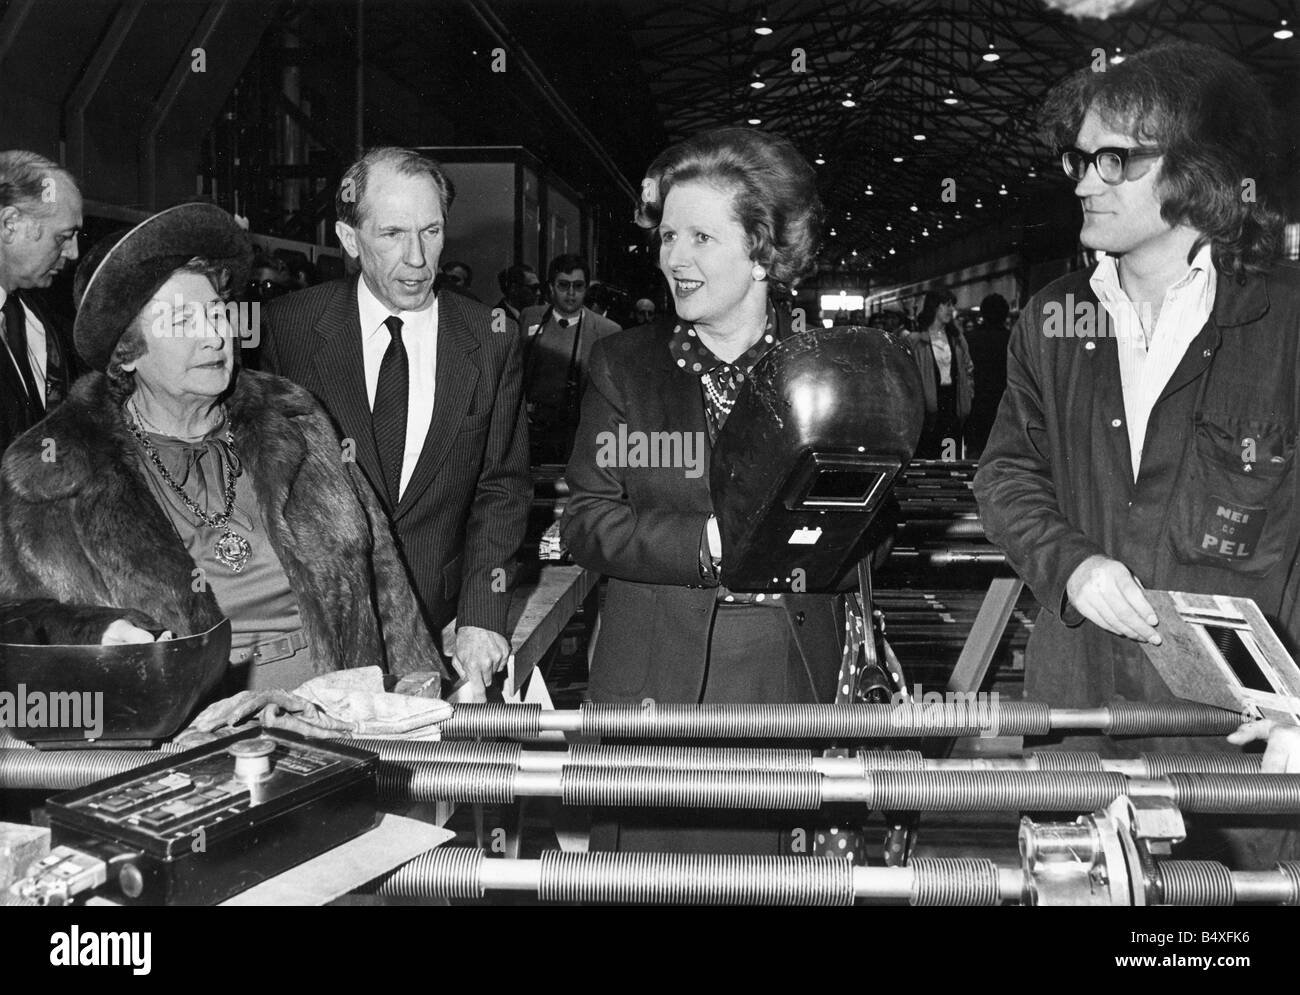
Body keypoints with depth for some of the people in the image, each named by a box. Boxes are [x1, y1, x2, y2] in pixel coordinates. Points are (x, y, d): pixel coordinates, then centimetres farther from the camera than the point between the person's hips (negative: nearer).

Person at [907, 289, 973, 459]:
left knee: (952, 457, 3)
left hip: (953, 406, 5)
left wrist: (968, 393, 11)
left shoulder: (957, 338, 15)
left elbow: (968, 370, 22)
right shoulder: (915, 340, -4)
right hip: (928, 405, -5)